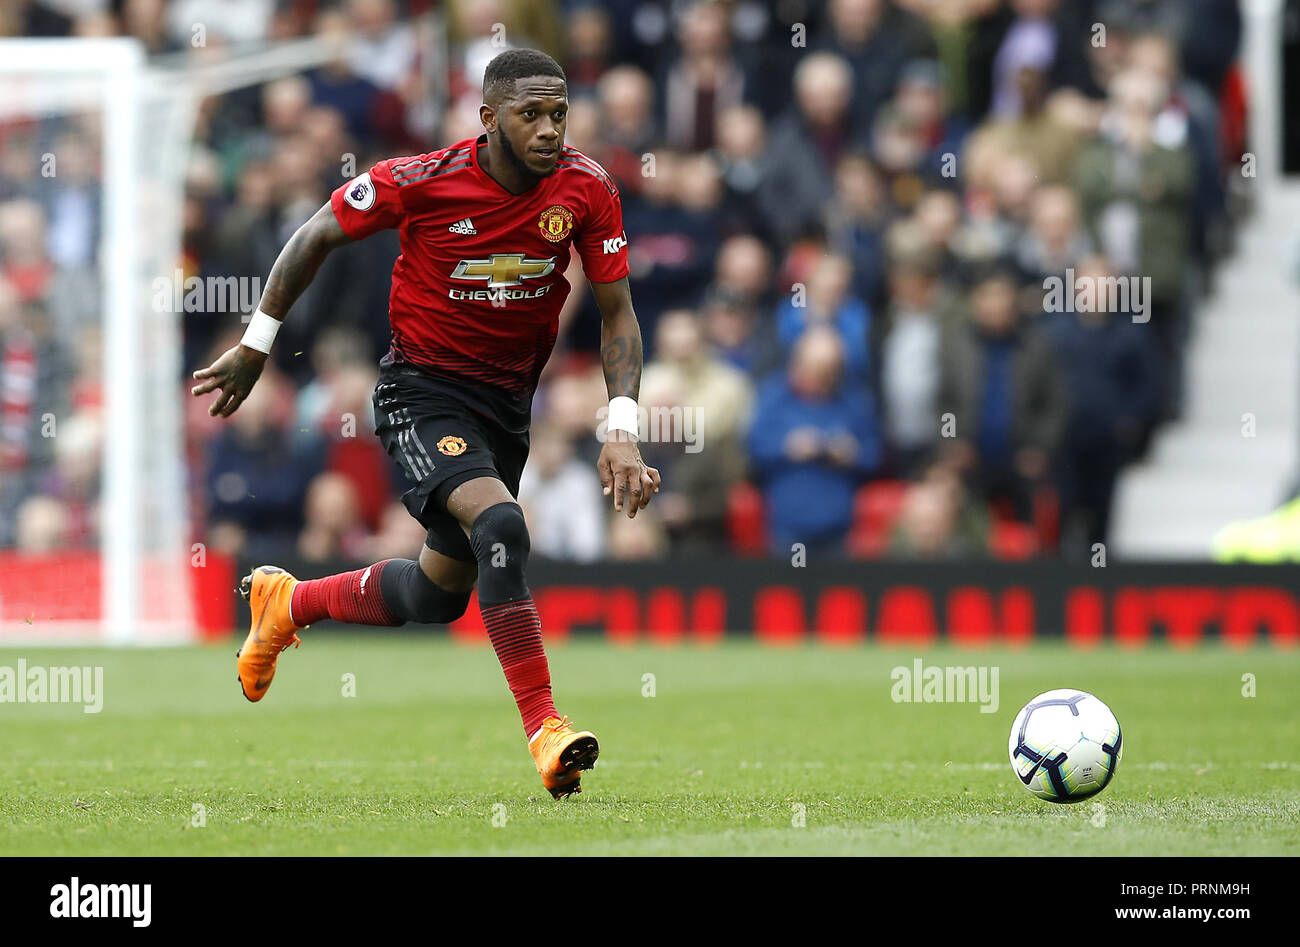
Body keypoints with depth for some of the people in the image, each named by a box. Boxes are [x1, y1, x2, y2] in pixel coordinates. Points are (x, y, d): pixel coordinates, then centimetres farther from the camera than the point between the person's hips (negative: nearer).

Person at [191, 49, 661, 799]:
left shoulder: (586, 189, -13)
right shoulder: (419, 182, -20)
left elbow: (617, 312, -4)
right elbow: (318, 237, -3)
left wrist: (622, 431, -15)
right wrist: (256, 346, 3)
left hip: (508, 399, 5)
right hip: (423, 390, -5)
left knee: (438, 595, 15)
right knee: (500, 526, -30)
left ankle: (288, 602, 43)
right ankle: (544, 728, -26)